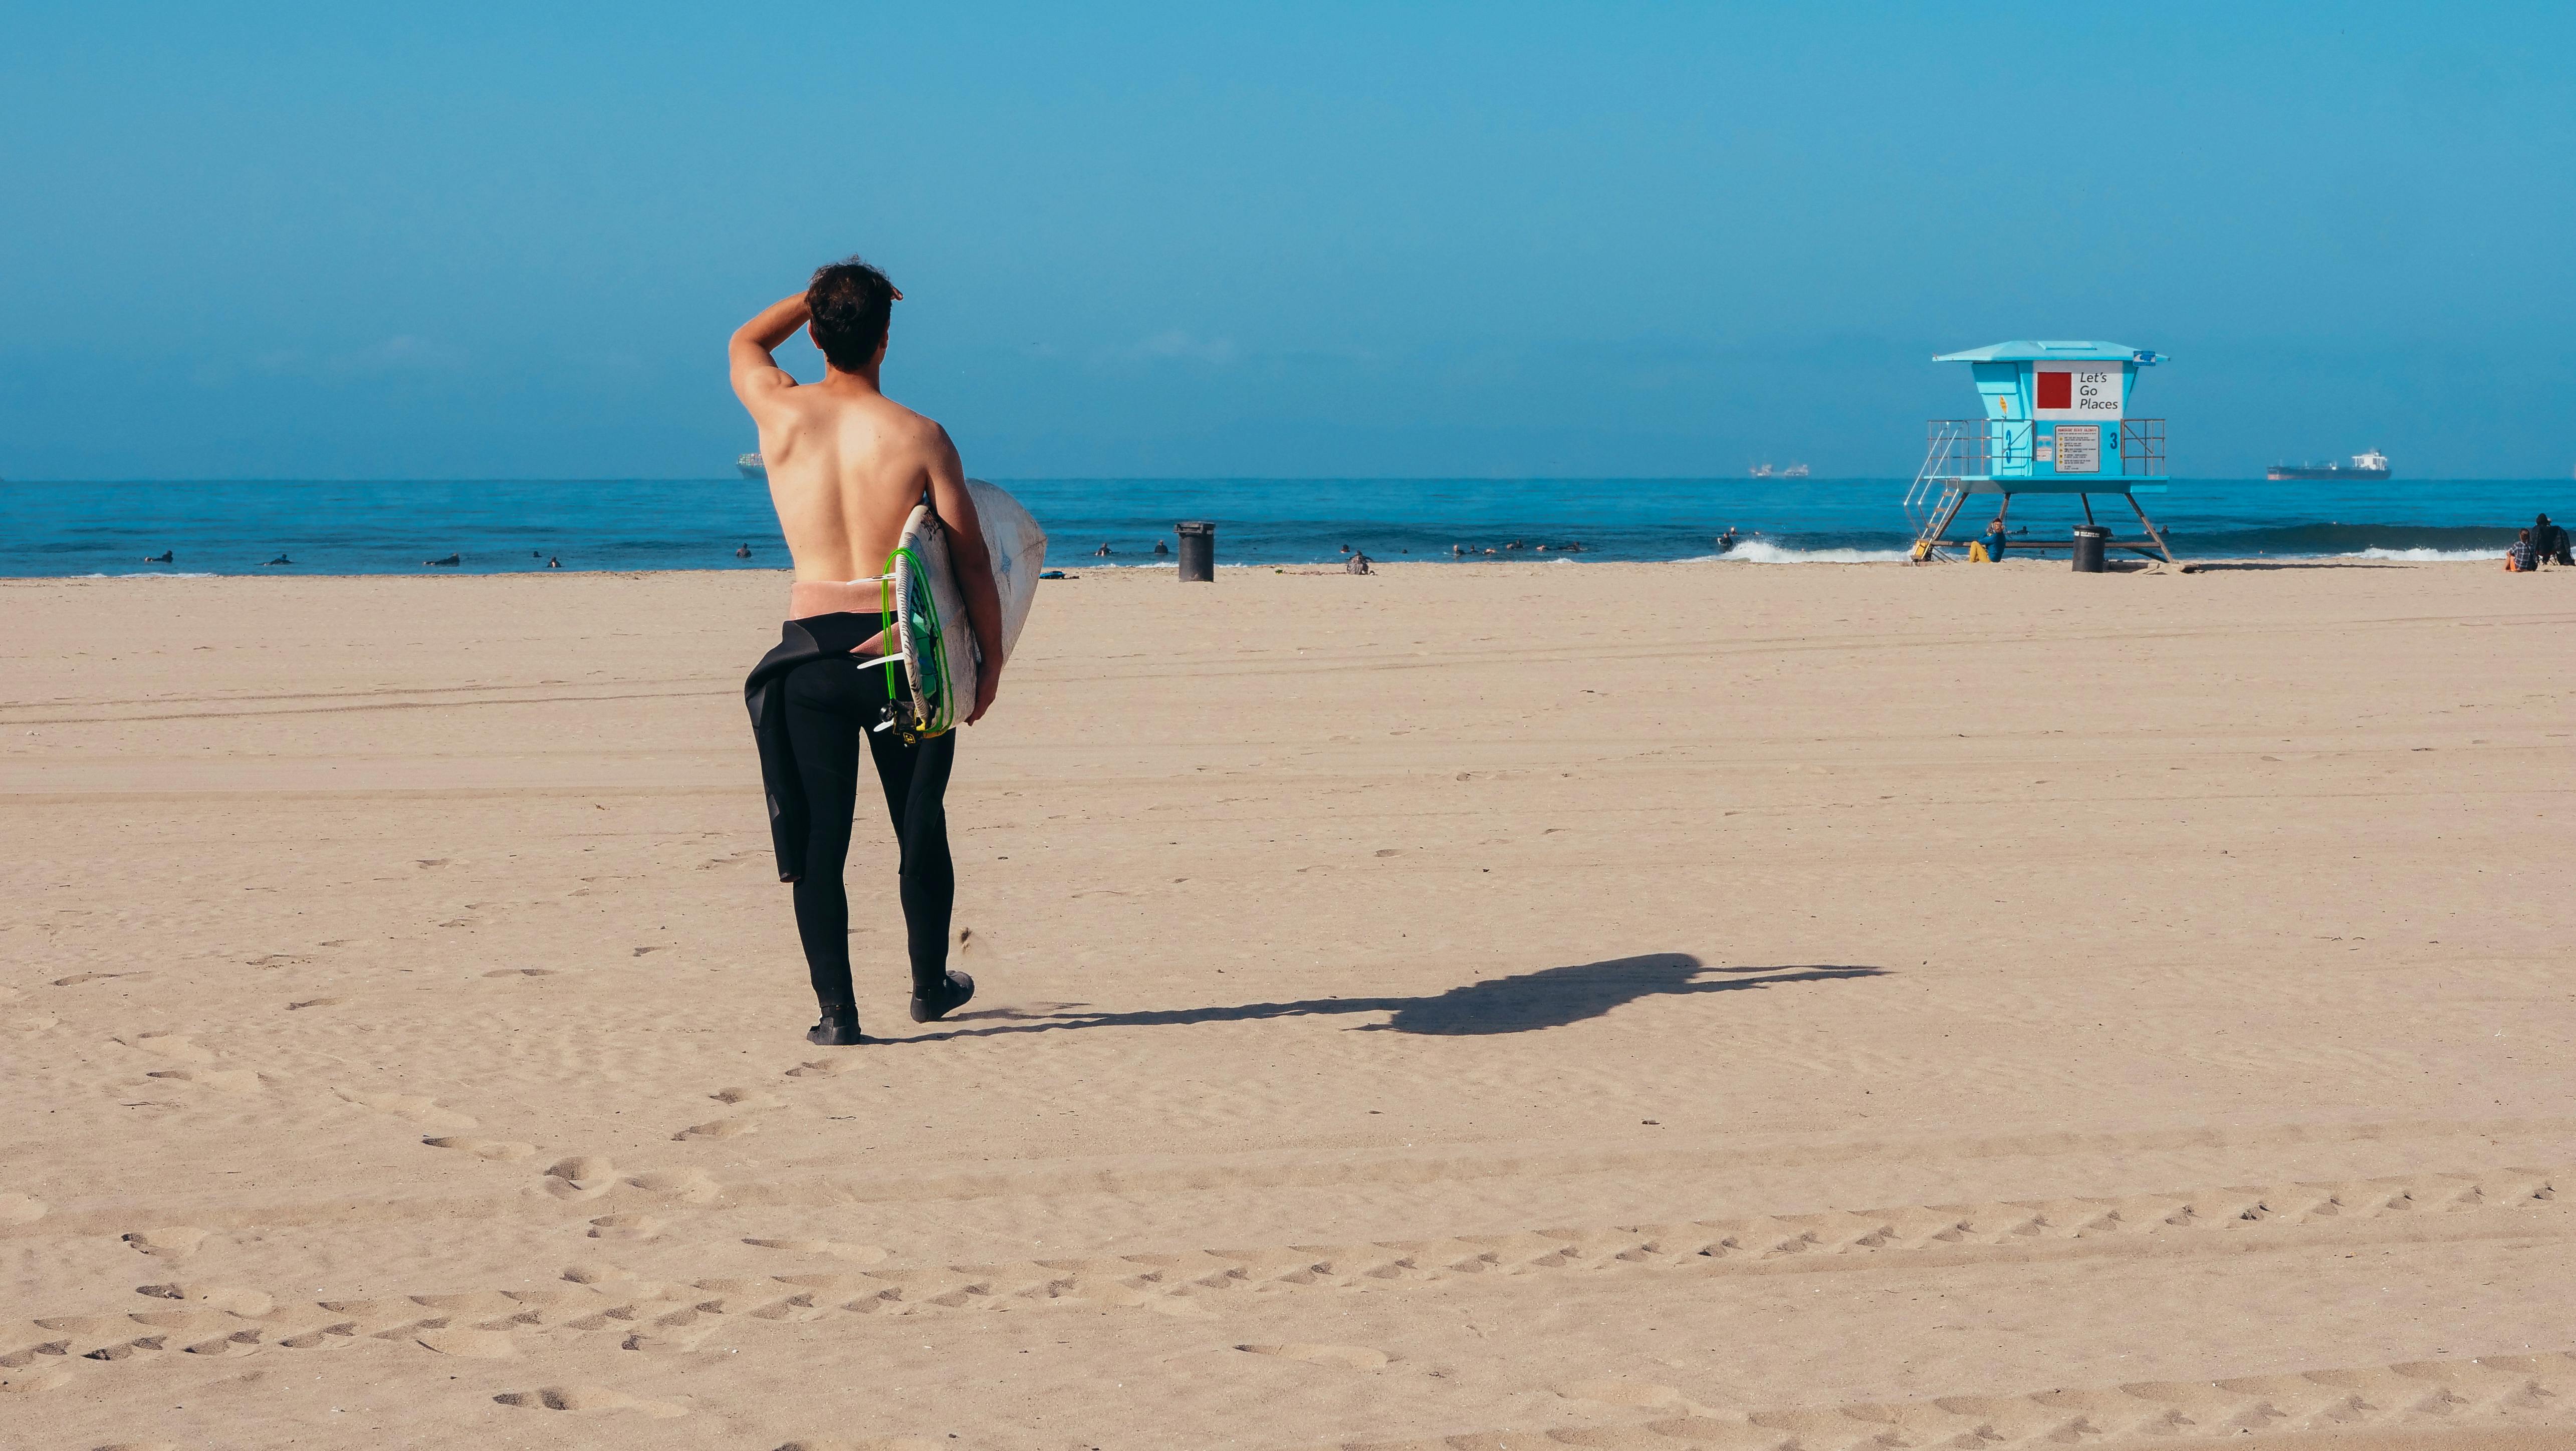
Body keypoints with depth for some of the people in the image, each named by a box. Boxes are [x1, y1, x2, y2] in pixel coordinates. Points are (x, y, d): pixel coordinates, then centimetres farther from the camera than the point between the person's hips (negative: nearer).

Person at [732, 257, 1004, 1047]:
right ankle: (930, 986, 29)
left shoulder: (782, 414, -2)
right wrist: (990, 658, 8)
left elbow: (745, 342, 22)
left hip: (811, 648, 1)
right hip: (903, 651, -1)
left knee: (819, 836, 6)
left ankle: (836, 1008, 3)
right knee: (921, 827, 15)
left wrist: (823, 294, 24)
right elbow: (971, 558, -2)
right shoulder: (920, 437, -6)